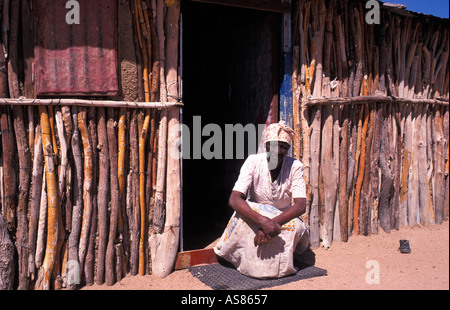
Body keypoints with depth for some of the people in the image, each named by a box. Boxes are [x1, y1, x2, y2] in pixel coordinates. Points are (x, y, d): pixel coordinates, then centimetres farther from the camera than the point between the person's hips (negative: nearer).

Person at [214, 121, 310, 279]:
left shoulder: (295, 166, -16)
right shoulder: (253, 162, -20)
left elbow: (300, 205, -23)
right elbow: (234, 199, -30)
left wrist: (273, 223, -41)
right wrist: (263, 220, -47)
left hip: (284, 218, 1)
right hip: (254, 213, -1)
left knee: (296, 226, -32)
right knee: (242, 214, -34)